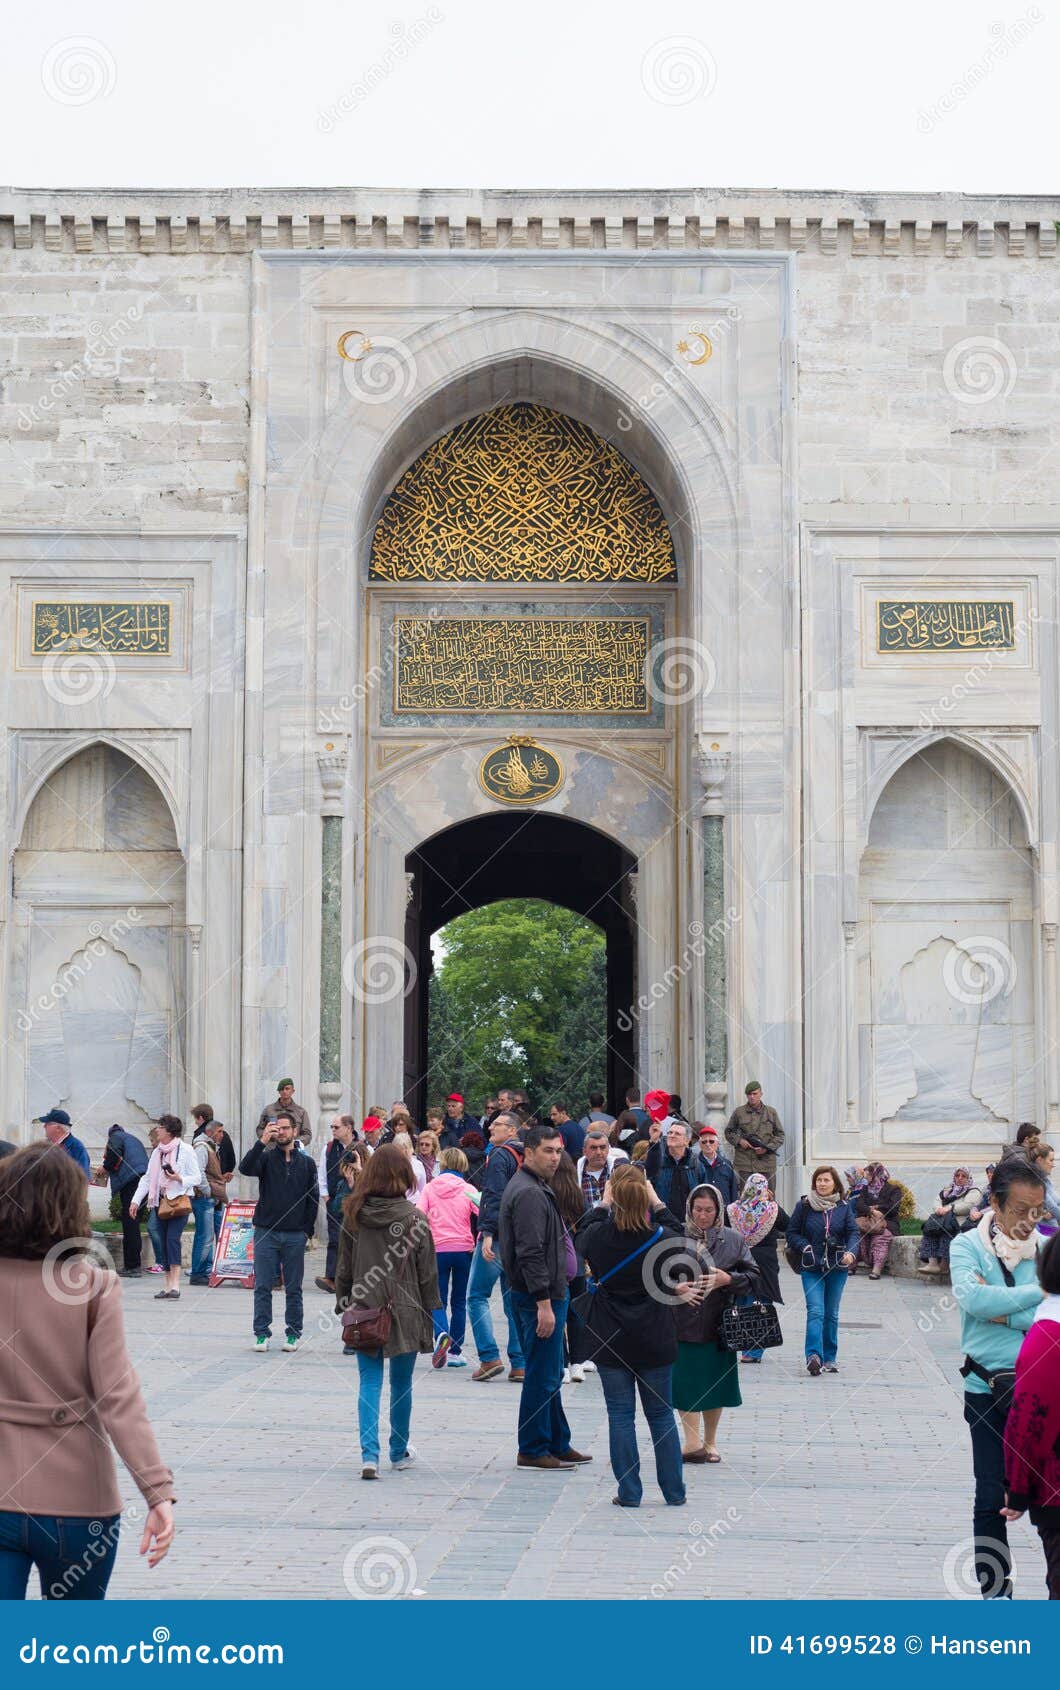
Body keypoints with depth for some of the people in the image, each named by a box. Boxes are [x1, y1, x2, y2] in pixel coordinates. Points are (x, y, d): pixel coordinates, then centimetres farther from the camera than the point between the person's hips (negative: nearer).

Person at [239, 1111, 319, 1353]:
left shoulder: (307, 1163, 7)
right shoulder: (266, 1157, 3)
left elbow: (313, 1199, 8)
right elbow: (245, 1168, -18)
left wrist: (307, 1230, 1)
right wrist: (262, 1141, -25)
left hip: (295, 1235, 1)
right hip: (266, 1232, -1)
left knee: (293, 1288, 6)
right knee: (262, 1286, -1)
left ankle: (293, 1333, 14)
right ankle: (261, 1333, 5)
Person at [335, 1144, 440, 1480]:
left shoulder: (353, 1216, -3)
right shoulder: (414, 1219, -9)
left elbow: (344, 1269, 4)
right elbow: (427, 1274, -5)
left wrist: (343, 1306, 14)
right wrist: (429, 1318, 4)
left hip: (363, 1313, 1)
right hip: (404, 1313, -1)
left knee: (370, 1382, 4)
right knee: (401, 1384, 13)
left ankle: (370, 1455, -10)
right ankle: (399, 1452, 27)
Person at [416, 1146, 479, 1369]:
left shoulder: (429, 1188, 1)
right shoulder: (468, 1190, 0)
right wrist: (478, 1244, 3)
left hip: (438, 1250, -1)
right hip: (463, 1250, 1)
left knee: (439, 1301, 4)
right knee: (459, 1302, 12)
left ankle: (442, 1335, -26)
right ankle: (454, 1352, 11)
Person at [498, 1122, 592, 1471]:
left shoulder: (533, 1187, 16)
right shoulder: (530, 1194, -18)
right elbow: (531, 1254, -24)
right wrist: (544, 1303, -25)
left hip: (536, 1296, 11)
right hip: (540, 1297, -11)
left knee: (550, 1375, 17)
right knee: (542, 1376, -5)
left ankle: (557, 1444, 25)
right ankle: (533, 1450, 1)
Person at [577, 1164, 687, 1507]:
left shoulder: (599, 1235, -13)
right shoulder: (661, 1237, -13)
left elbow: (582, 1233, 13)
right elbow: (679, 1237, 13)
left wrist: (602, 1204, 21)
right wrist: (658, 1204, 17)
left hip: (610, 1339, -1)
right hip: (654, 1339, 1)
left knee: (620, 1415, 6)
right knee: (662, 1413, 12)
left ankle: (629, 1492, 6)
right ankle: (674, 1491, 17)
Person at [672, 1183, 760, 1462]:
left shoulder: (733, 1240, 4)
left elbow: (753, 1275, 5)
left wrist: (728, 1279, -12)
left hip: (718, 1324, 1)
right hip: (683, 1322, -1)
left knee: (715, 1384, 8)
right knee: (686, 1384, -5)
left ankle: (710, 1442, 22)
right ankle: (693, 1442, -2)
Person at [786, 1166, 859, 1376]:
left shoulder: (844, 1207, 3)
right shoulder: (804, 1206, 0)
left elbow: (853, 1232, -1)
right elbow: (792, 1233, 5)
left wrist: (850, 1252, -20)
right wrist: (805, 1247, -12)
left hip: (837, 1267, 2)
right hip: (812, 1268, -2)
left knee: (831, 1314, 11)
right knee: (815, 1311, -15)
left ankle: (829, 1357, 20)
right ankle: (814, 1355, -26)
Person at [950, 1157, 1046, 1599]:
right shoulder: (968, 1247, -4)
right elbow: (973, 1298, -23)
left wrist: (1001, 1311, -16)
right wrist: (1040, 1292, -17)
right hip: (989, 1391, -1)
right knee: (992, 1498, 5)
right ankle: (994, 1591, 17)